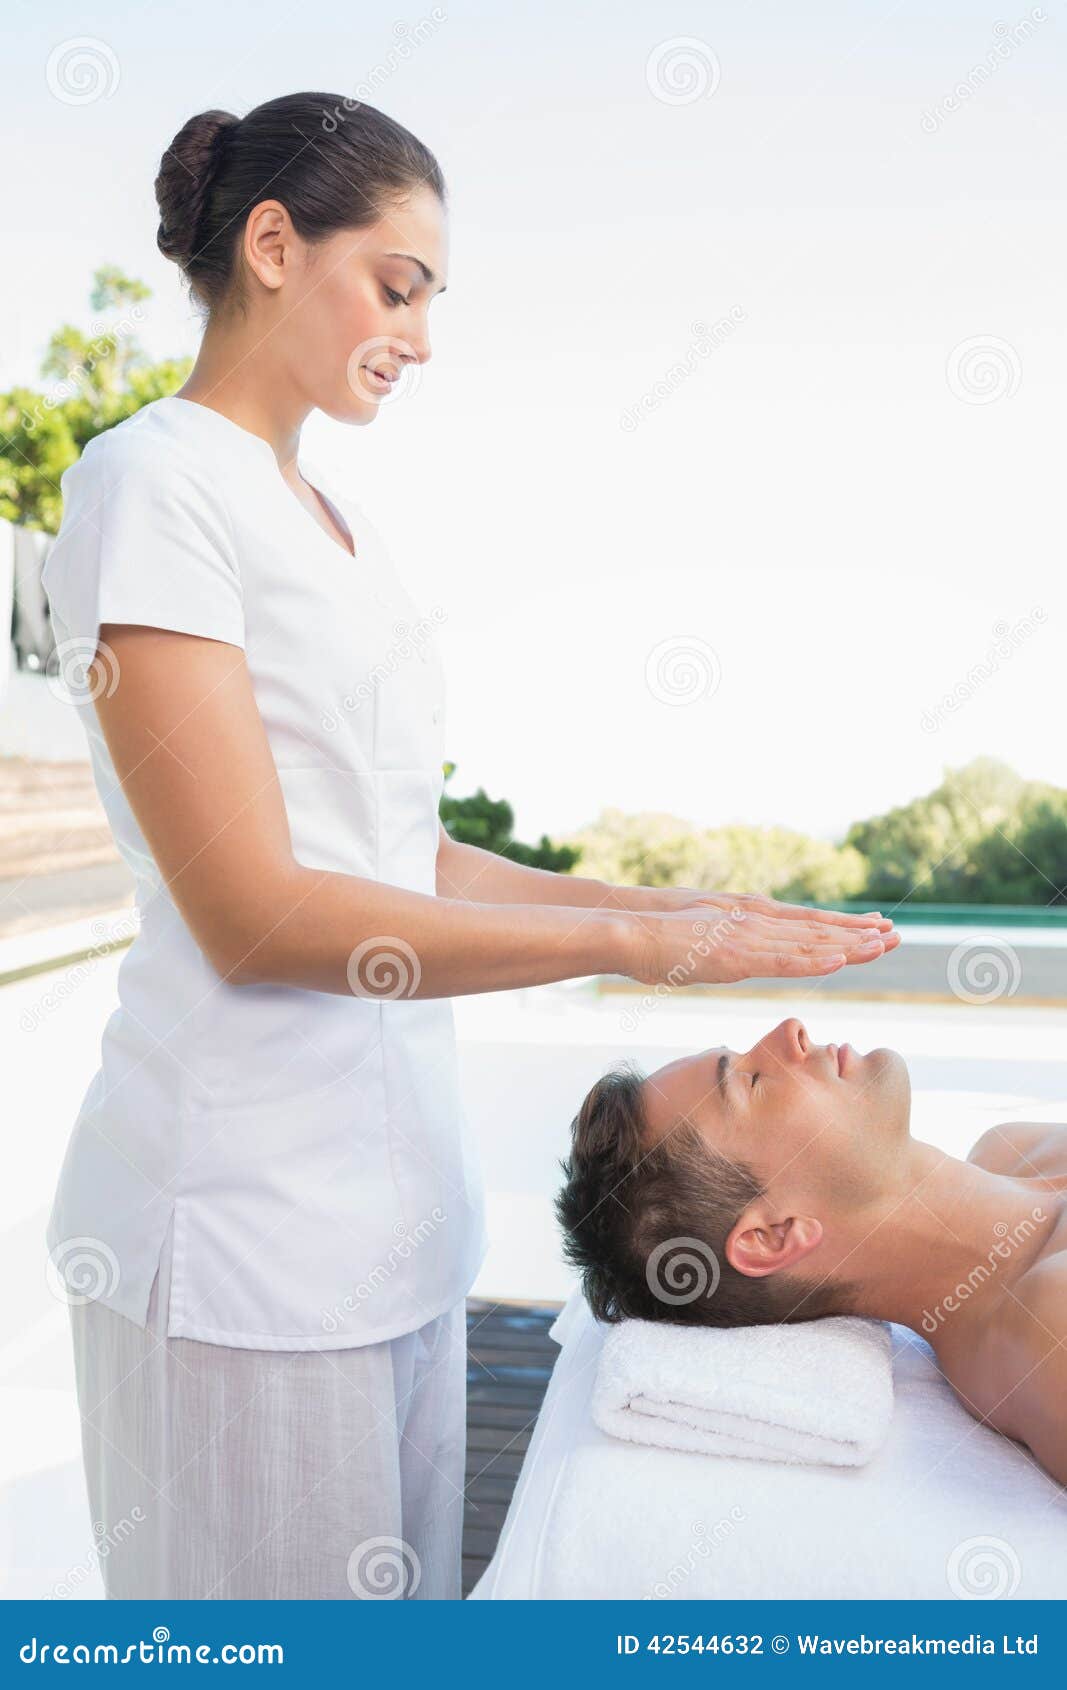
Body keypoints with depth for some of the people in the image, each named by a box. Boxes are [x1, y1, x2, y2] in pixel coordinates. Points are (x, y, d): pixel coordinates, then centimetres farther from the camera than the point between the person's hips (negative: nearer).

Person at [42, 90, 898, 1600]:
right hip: (249, 1207, -7)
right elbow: (255, 910, -19)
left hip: (399, 1175, 8)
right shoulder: (152, 486, -10)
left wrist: (657, 900, 5)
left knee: (405, 1583, 18)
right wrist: (631, 943, -17)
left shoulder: (338, 521, 14)